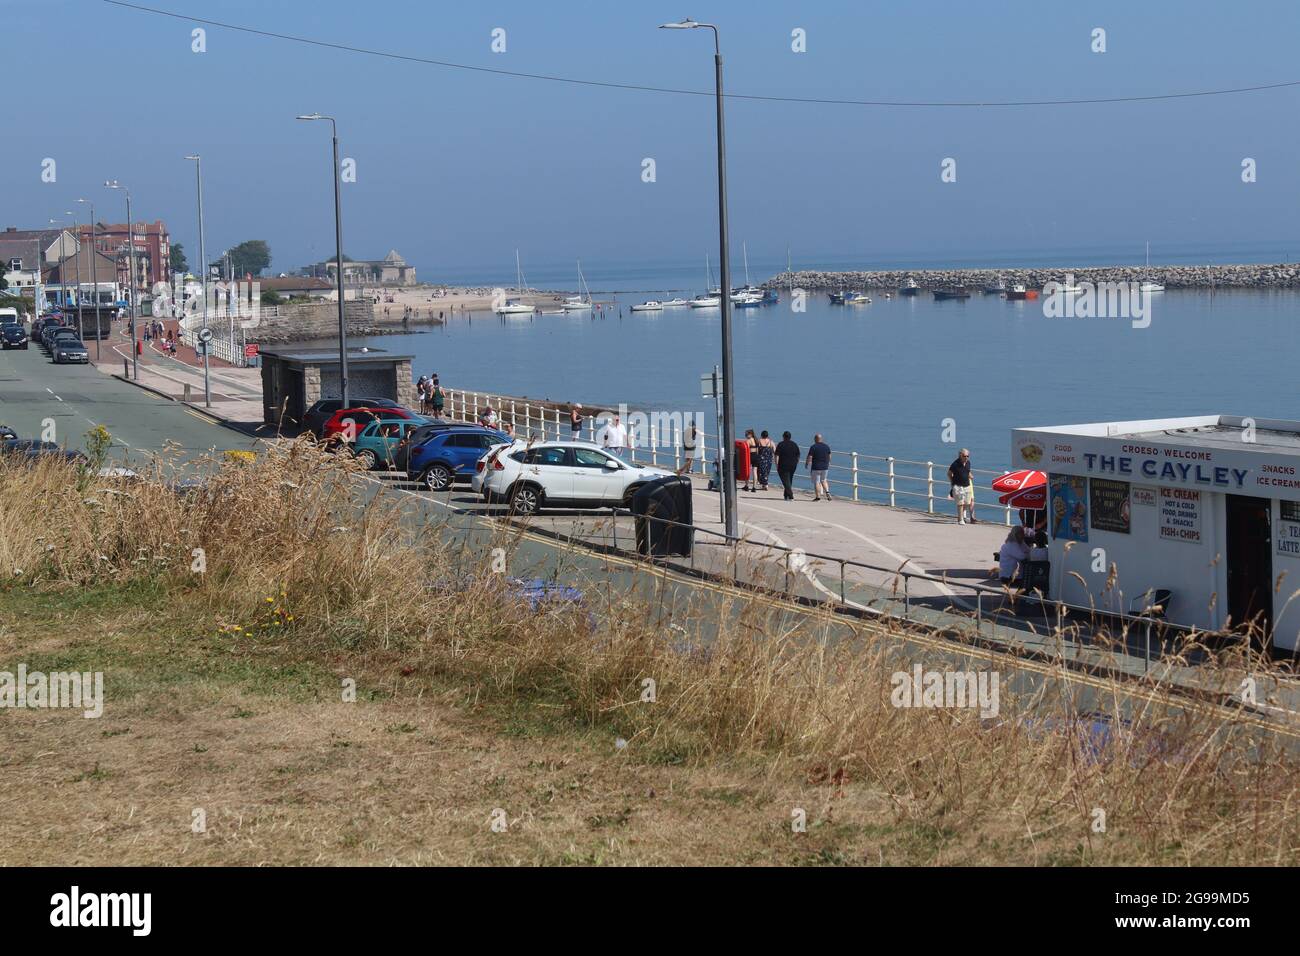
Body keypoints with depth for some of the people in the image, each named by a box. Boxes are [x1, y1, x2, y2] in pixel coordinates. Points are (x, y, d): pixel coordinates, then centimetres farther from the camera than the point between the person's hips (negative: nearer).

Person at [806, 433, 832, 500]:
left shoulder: (813, 447, -11)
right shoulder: (827, 446, 5)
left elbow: (810, 457, -13)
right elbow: (829, 457, 12)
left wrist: (807, 464, 0)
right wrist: (828, 464, 25)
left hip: (816, 467, -5)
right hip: (825, 467, 5)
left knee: (816, 482, 2)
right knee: (823, 480, 21)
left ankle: (818, 497, 1)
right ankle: (827, 492, 1)